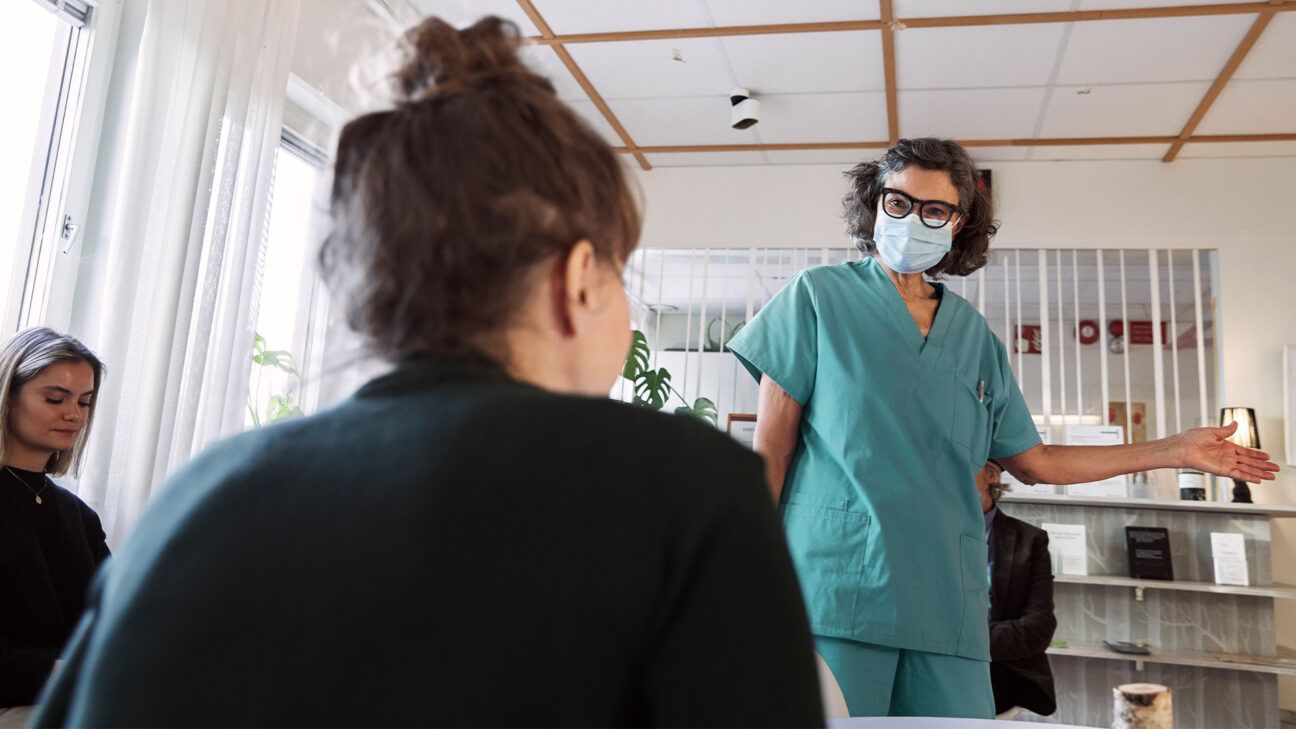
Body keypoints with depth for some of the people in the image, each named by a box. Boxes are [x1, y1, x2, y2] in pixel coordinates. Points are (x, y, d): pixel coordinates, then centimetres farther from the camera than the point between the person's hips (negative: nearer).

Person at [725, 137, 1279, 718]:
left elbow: (1031, 461, 20)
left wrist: (1174, 451, 20)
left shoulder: (975, 335, 16)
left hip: (946, 602, 4)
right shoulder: (819, 297, 3)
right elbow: (771, 444, -1)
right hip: (836, 588, -4)